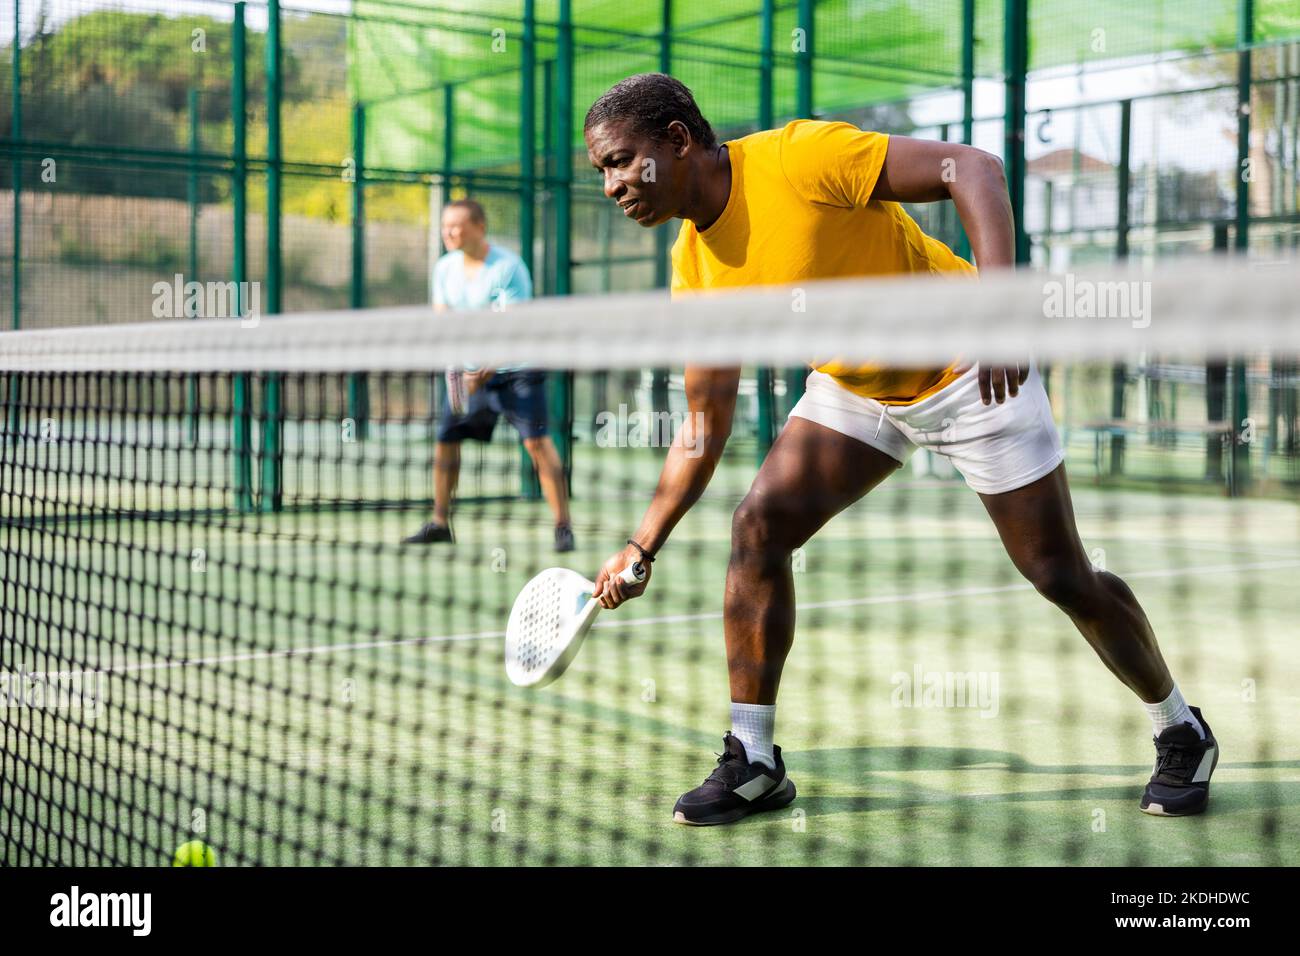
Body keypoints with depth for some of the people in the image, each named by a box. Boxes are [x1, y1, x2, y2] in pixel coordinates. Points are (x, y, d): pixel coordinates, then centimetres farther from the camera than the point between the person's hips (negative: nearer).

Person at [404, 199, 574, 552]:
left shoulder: (508, 267, -17)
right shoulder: (445, 268, 4)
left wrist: (487, 371, -34)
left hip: (515, 369, -6)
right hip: (469, 371, 6)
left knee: (536, 440, -16)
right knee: (446, 437, 3)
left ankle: (563, 525, -12)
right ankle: (439, 523, 16)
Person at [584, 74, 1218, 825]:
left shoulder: (798, 157, -26)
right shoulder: (695, 268, -6)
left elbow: (973, 169, -29)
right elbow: (706, 426, 1)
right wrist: (644, 546, -4)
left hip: (971, 373, -6)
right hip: (854, 391, 6)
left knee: (1061, 575, -1)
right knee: (759, 525, -13)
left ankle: (1181, 732, 24)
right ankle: (754, 763, -3)